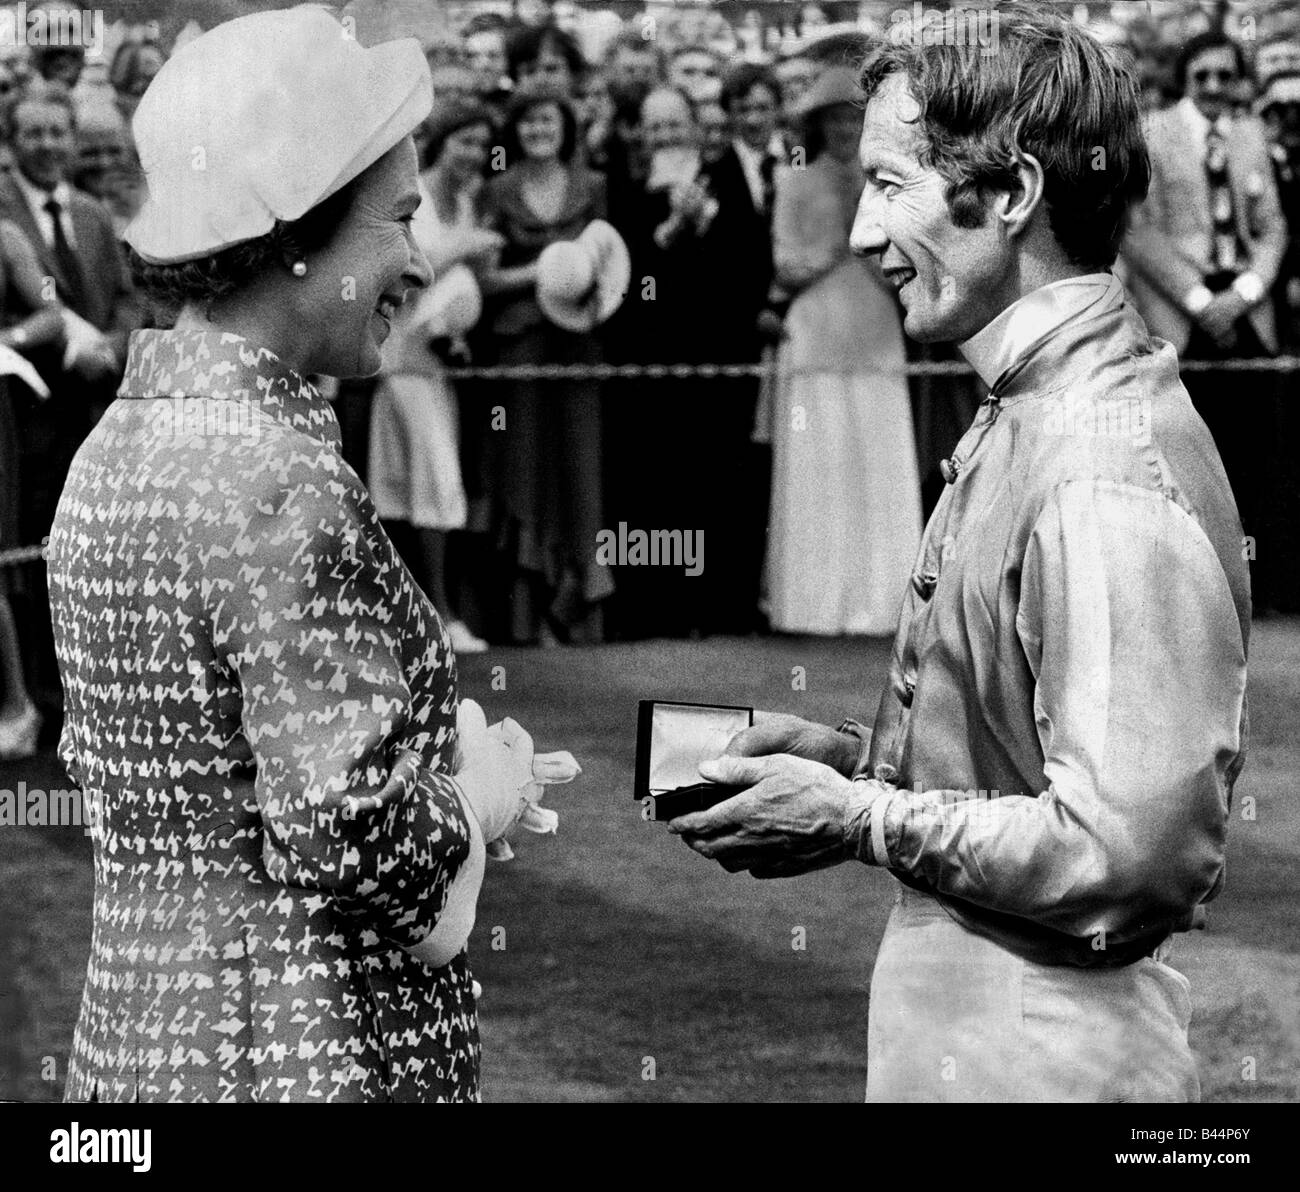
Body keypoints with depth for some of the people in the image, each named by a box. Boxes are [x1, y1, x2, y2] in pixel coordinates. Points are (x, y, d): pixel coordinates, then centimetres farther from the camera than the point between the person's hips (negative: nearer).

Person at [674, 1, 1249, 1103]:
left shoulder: (1109, 485, -23)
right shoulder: (1028, 417, 9)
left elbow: (1128, 850, -27)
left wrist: (862, 821, -17)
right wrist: (863, 760, 5)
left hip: (1035, 1061, -9)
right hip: (964, 1024, 9)